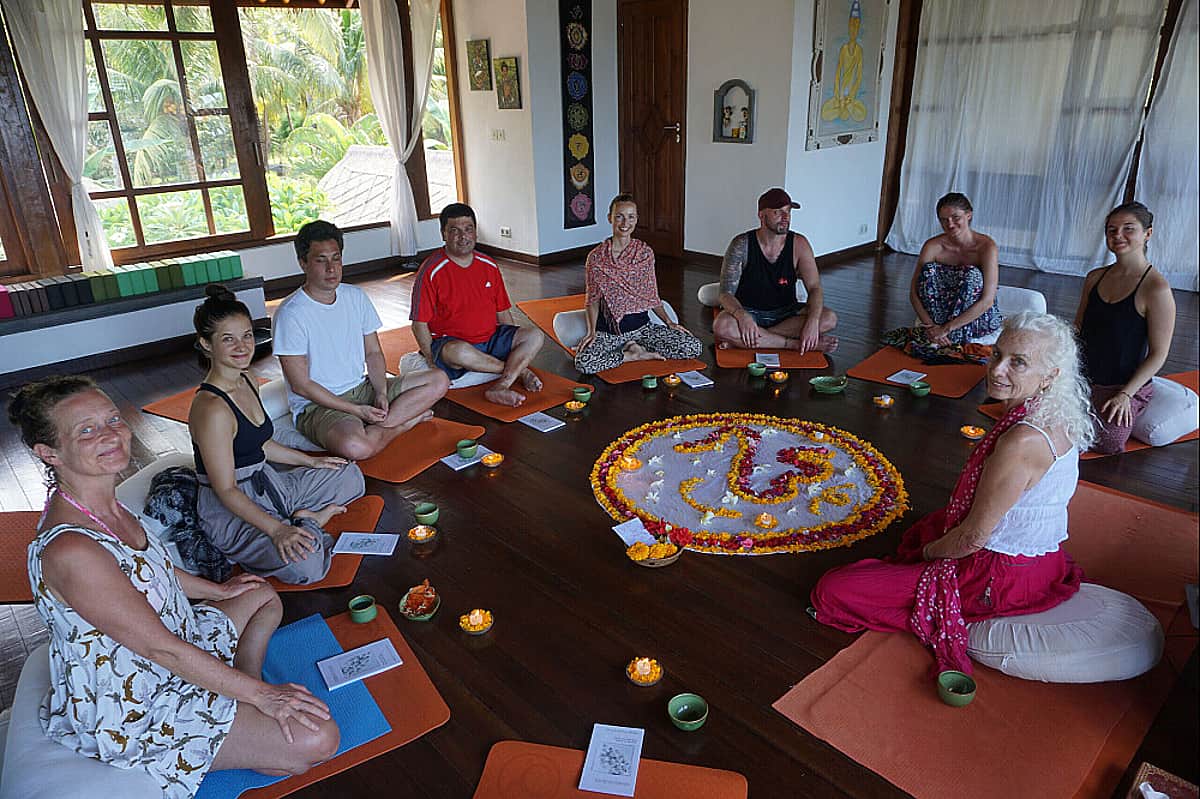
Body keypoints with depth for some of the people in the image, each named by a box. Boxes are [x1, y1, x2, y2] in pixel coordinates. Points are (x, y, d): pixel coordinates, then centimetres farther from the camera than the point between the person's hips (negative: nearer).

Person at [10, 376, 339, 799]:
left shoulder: (104, 503, -4)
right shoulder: (69, 551, -34)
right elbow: (162, 649, -28)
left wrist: (217, 590, 24)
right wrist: (261, 694, -21)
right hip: (133, 710, -10)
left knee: (263, 597, 26)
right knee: (317, 738, -21)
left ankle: (247, 713, 16)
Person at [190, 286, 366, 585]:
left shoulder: (247, 382, 3)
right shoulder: (211, 408, -26)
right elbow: (226, 490, -25)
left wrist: (310, 460, 17)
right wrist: (276, 529, -32)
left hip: (269, 485, 10)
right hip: (229, 512, -9)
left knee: (350, 476, 16)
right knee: (306, 563, -32)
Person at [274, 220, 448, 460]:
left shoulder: (356, 296, 5)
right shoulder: (291, 313, -15)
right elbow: (301, 385, -15)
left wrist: (381, 392, -8)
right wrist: (357, 410, -18)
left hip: (362, 389, 7)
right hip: (317, 405, -6)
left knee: (439, 381, -7)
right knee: (356, 447, -39)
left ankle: (375, 427, -15)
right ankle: (406, 420, -10)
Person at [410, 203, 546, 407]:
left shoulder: (489, 266, 9)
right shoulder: (431, 272, -9)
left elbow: (503, 313, 14)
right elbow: (419, 324, -9)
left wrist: (515, 349, 4)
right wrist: (432, 360, -18)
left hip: (491, 339, 5)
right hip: (450, 342, -5)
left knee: (535, 336, -13)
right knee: (457, 352, -40)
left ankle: (500, 387, -30)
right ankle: (519, 370, -18)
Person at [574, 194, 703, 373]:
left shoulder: (645, 253, 3)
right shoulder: (596, 257, -4)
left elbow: (652, 295, 10)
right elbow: (593, 300, 1)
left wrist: (668, 322, -2)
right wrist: (591, 331, -13)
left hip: (642, 326, 3)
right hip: (608, 331, -2)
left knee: (694, 348, -15)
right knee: (583, 363, -33)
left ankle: (632, 347, -2)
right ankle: (633, 355, -8)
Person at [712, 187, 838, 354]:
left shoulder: (799, 244, -6)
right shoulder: (742, 244, -12)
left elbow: (814, 288, -9)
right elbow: (726, 293, -16)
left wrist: (812, 321, -30)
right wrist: (742, 316, -38)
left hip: (785, 313, 3)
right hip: (748, 311, -3)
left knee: (829, 318, -23)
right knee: (721, 326, -35)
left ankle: (740, 341, -28)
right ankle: (796, 344, -26)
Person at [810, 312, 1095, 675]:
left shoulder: (1022, 442, -32)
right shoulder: (1058, 417, -3)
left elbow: (974, 537, -23)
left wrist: (926, 552, -3)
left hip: (999, 579, -10)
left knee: (830, 590, -11)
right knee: (929, 526, 41)